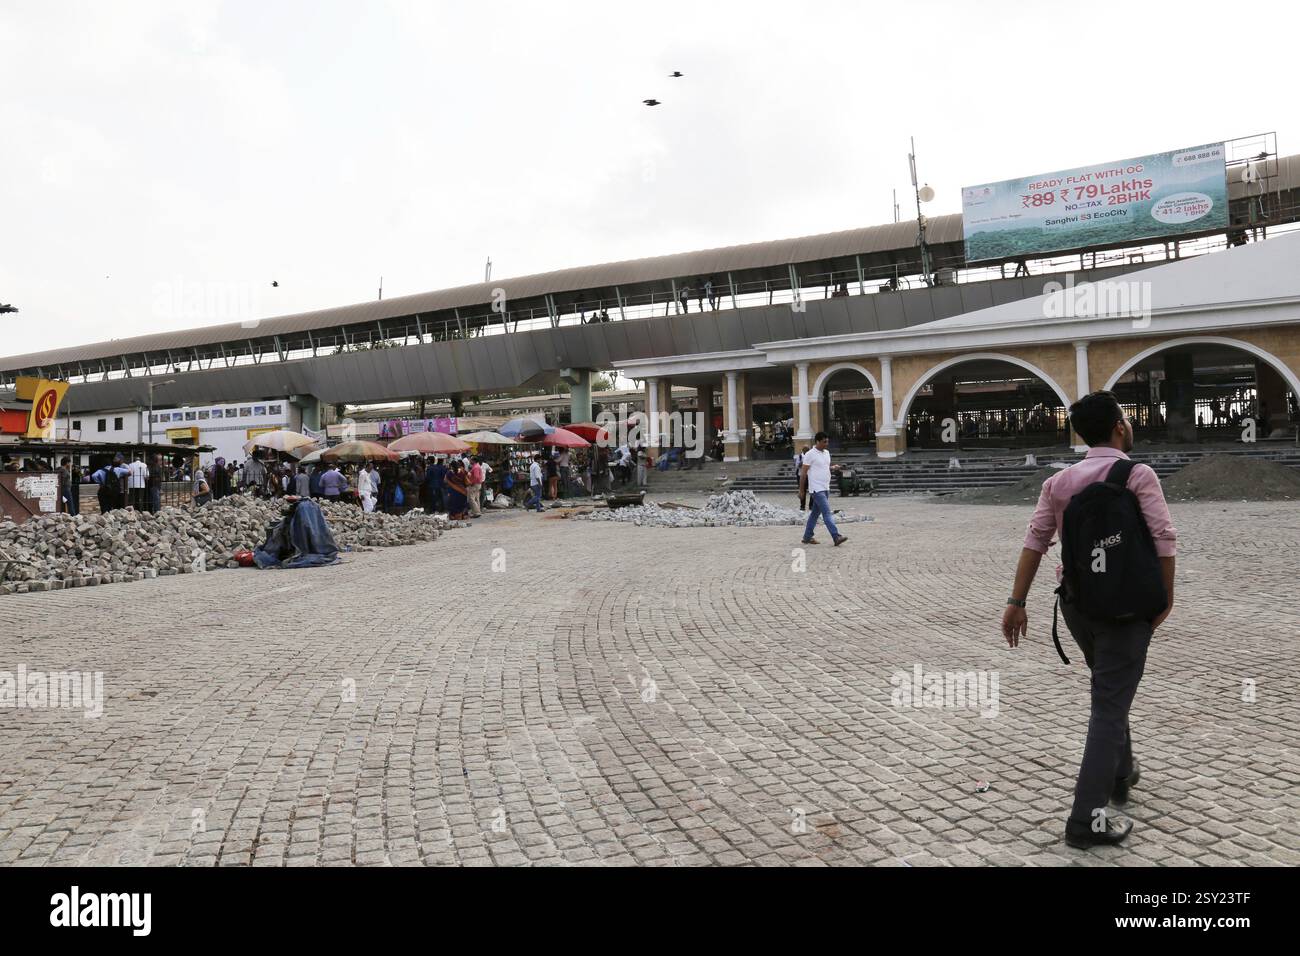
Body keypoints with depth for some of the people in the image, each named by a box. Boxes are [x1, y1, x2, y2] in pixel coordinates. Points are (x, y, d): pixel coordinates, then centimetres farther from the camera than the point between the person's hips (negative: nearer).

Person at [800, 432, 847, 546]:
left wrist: (834, 468, 2)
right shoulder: (810, 454, -10)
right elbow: (804, 472, -8)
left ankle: (807, 537, 20)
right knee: (827, 513, -13)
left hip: (826, 489, 8)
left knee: (815, 513, 13)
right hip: (817, 489, -8)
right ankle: (836, 537, -18)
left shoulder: (826, 453, 13)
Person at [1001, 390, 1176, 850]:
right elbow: (1163, 538, -15)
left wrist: (1017, 602, -1)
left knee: (1107, 688, 27)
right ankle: (1088, 817, -5)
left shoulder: (1059, 481, 5)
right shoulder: (1138, 475, -9)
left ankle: (1119, 774, 42)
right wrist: (1166, 596, -3)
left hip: (1076, 600, 5)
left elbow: (1035, 541, -1)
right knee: (1110, 705, -3)